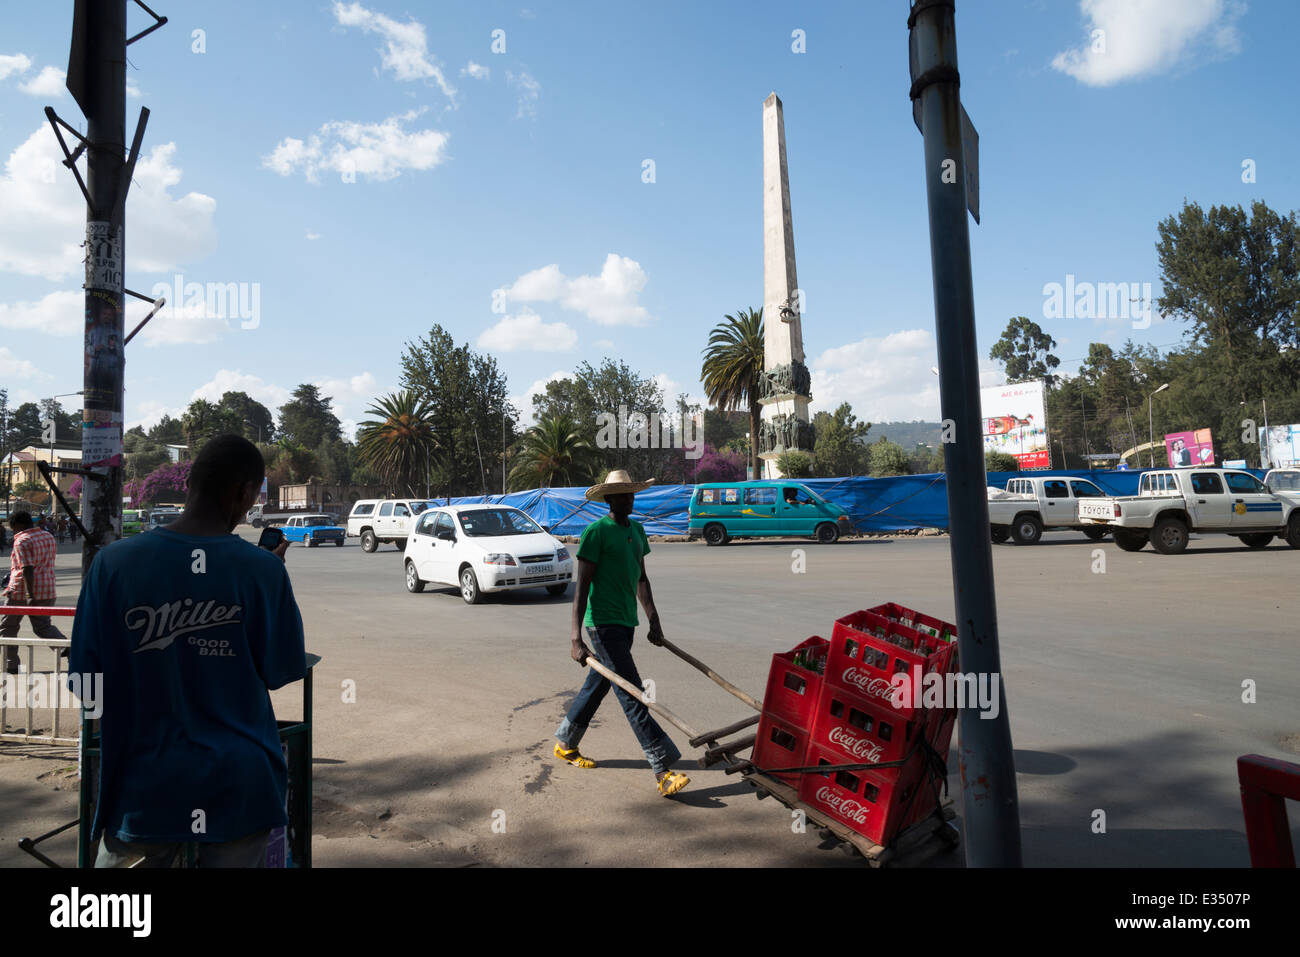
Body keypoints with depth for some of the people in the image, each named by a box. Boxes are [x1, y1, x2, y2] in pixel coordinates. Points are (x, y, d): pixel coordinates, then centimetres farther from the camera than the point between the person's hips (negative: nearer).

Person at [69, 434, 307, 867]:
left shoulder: (113, 563, -9)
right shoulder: (263, 569, -12)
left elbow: (86, 681, -4)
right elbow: (278, 674, -2)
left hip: (144, 786, 1)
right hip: (239, 786, -1)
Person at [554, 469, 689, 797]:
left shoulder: (637, 531, 13)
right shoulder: (596, 532, -12)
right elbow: (582, 585, -14)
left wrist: (654, 622, 18)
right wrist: (576, 638, -18)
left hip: (626, 622, 8)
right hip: (604, 623, -8)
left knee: (598, 685, 18)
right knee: (632, 694, -9)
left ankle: (565, 743, 37)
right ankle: (663, 769, -9)